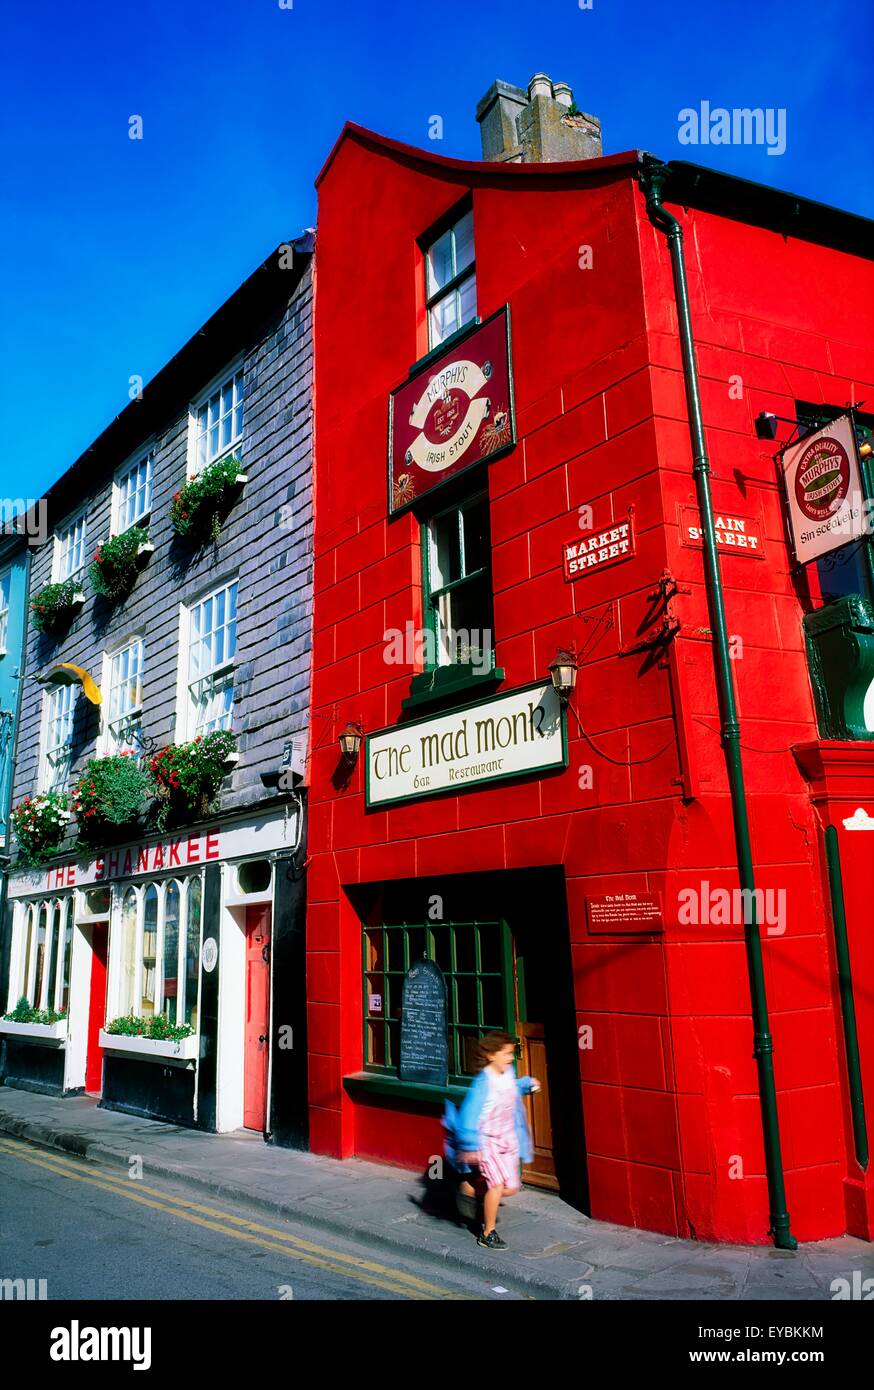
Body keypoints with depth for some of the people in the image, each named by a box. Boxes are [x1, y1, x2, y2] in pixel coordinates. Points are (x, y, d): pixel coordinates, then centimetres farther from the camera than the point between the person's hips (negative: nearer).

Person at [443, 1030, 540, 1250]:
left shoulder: (509, 1072, -2)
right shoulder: (483, 1082, -23)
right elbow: (469, 1114, -23)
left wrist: (527, 1084, 7)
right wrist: (470, 1147, -24)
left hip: (507, 1139, 7)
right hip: (486, 1141, -7)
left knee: (511, 1188, 7)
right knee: (497, 1183, -17)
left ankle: (471, 1187, 31)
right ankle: (487, 1234, 1)